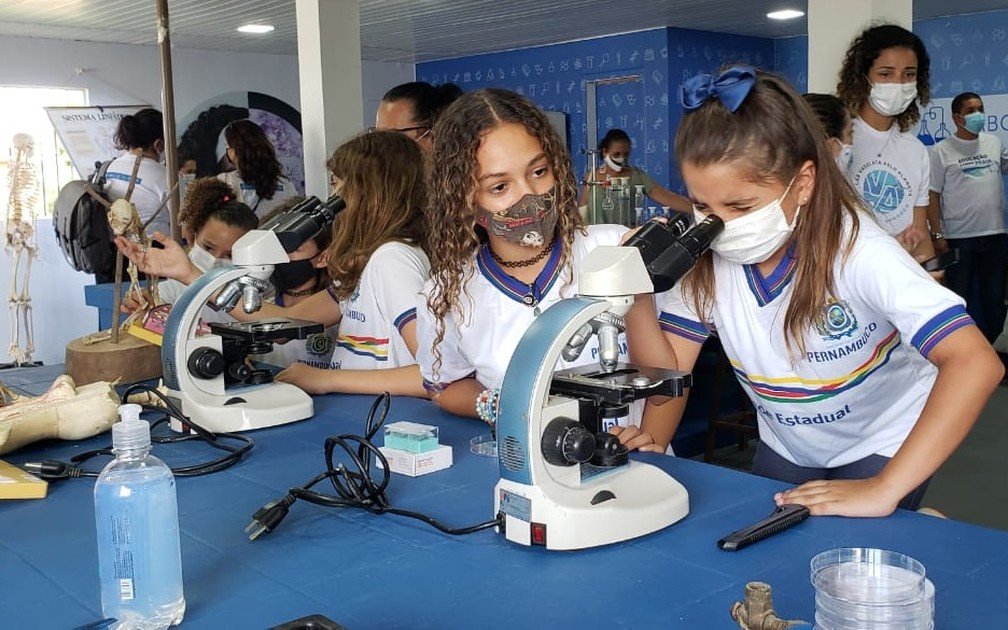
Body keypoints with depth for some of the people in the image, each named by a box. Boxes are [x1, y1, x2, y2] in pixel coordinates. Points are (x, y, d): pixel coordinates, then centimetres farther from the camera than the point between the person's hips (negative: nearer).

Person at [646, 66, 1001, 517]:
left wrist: (883, 490, -43)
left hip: (882, 447, -5)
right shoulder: (704, 259, -19)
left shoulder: (856, 250, -33)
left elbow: (977, 364, -40)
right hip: (785, 447, 5)